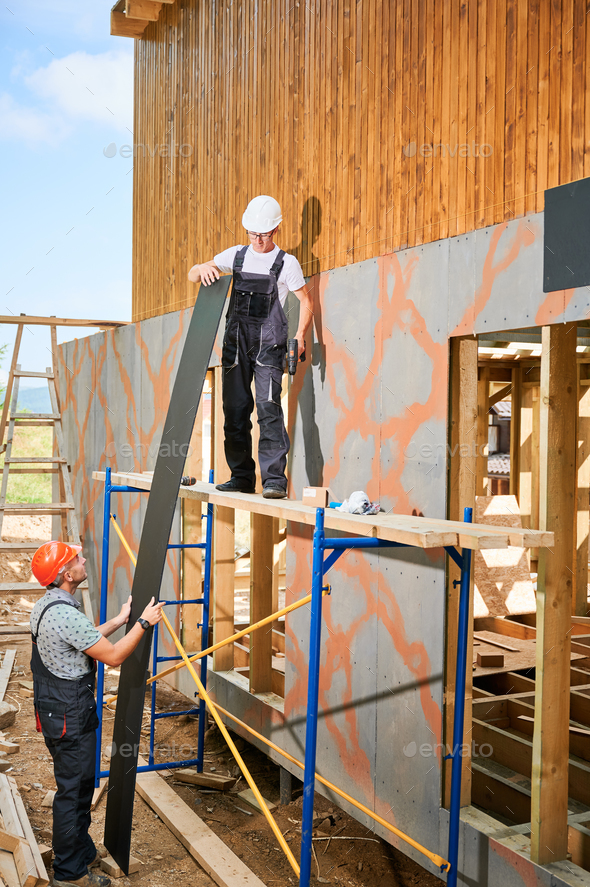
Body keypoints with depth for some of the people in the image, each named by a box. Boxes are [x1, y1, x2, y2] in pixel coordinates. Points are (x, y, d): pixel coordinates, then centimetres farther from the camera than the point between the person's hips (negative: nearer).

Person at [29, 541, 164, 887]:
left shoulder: (46, 606, 6)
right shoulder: (66, 614, -28)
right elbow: (113, 656, -21)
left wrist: (120, 620, 20)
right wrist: (143, 623, -11)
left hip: (54, 710, 10)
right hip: (71, 716, -10)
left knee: (78, 785, 22)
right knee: (73, 790, 3)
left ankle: (83, 851, 38)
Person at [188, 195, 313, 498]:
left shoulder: (287, 263, 1)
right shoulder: (236, 255, 12)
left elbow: (305, 300, 6)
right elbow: (193, 275, 15)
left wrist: (300, 334, -9)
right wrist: (203, 269, -10)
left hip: (268, 342, -4)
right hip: (236, 338, 4)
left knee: (269, 407, -15)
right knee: (235, 408, 4)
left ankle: (274, 479, -15)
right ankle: (241, 476, 12)